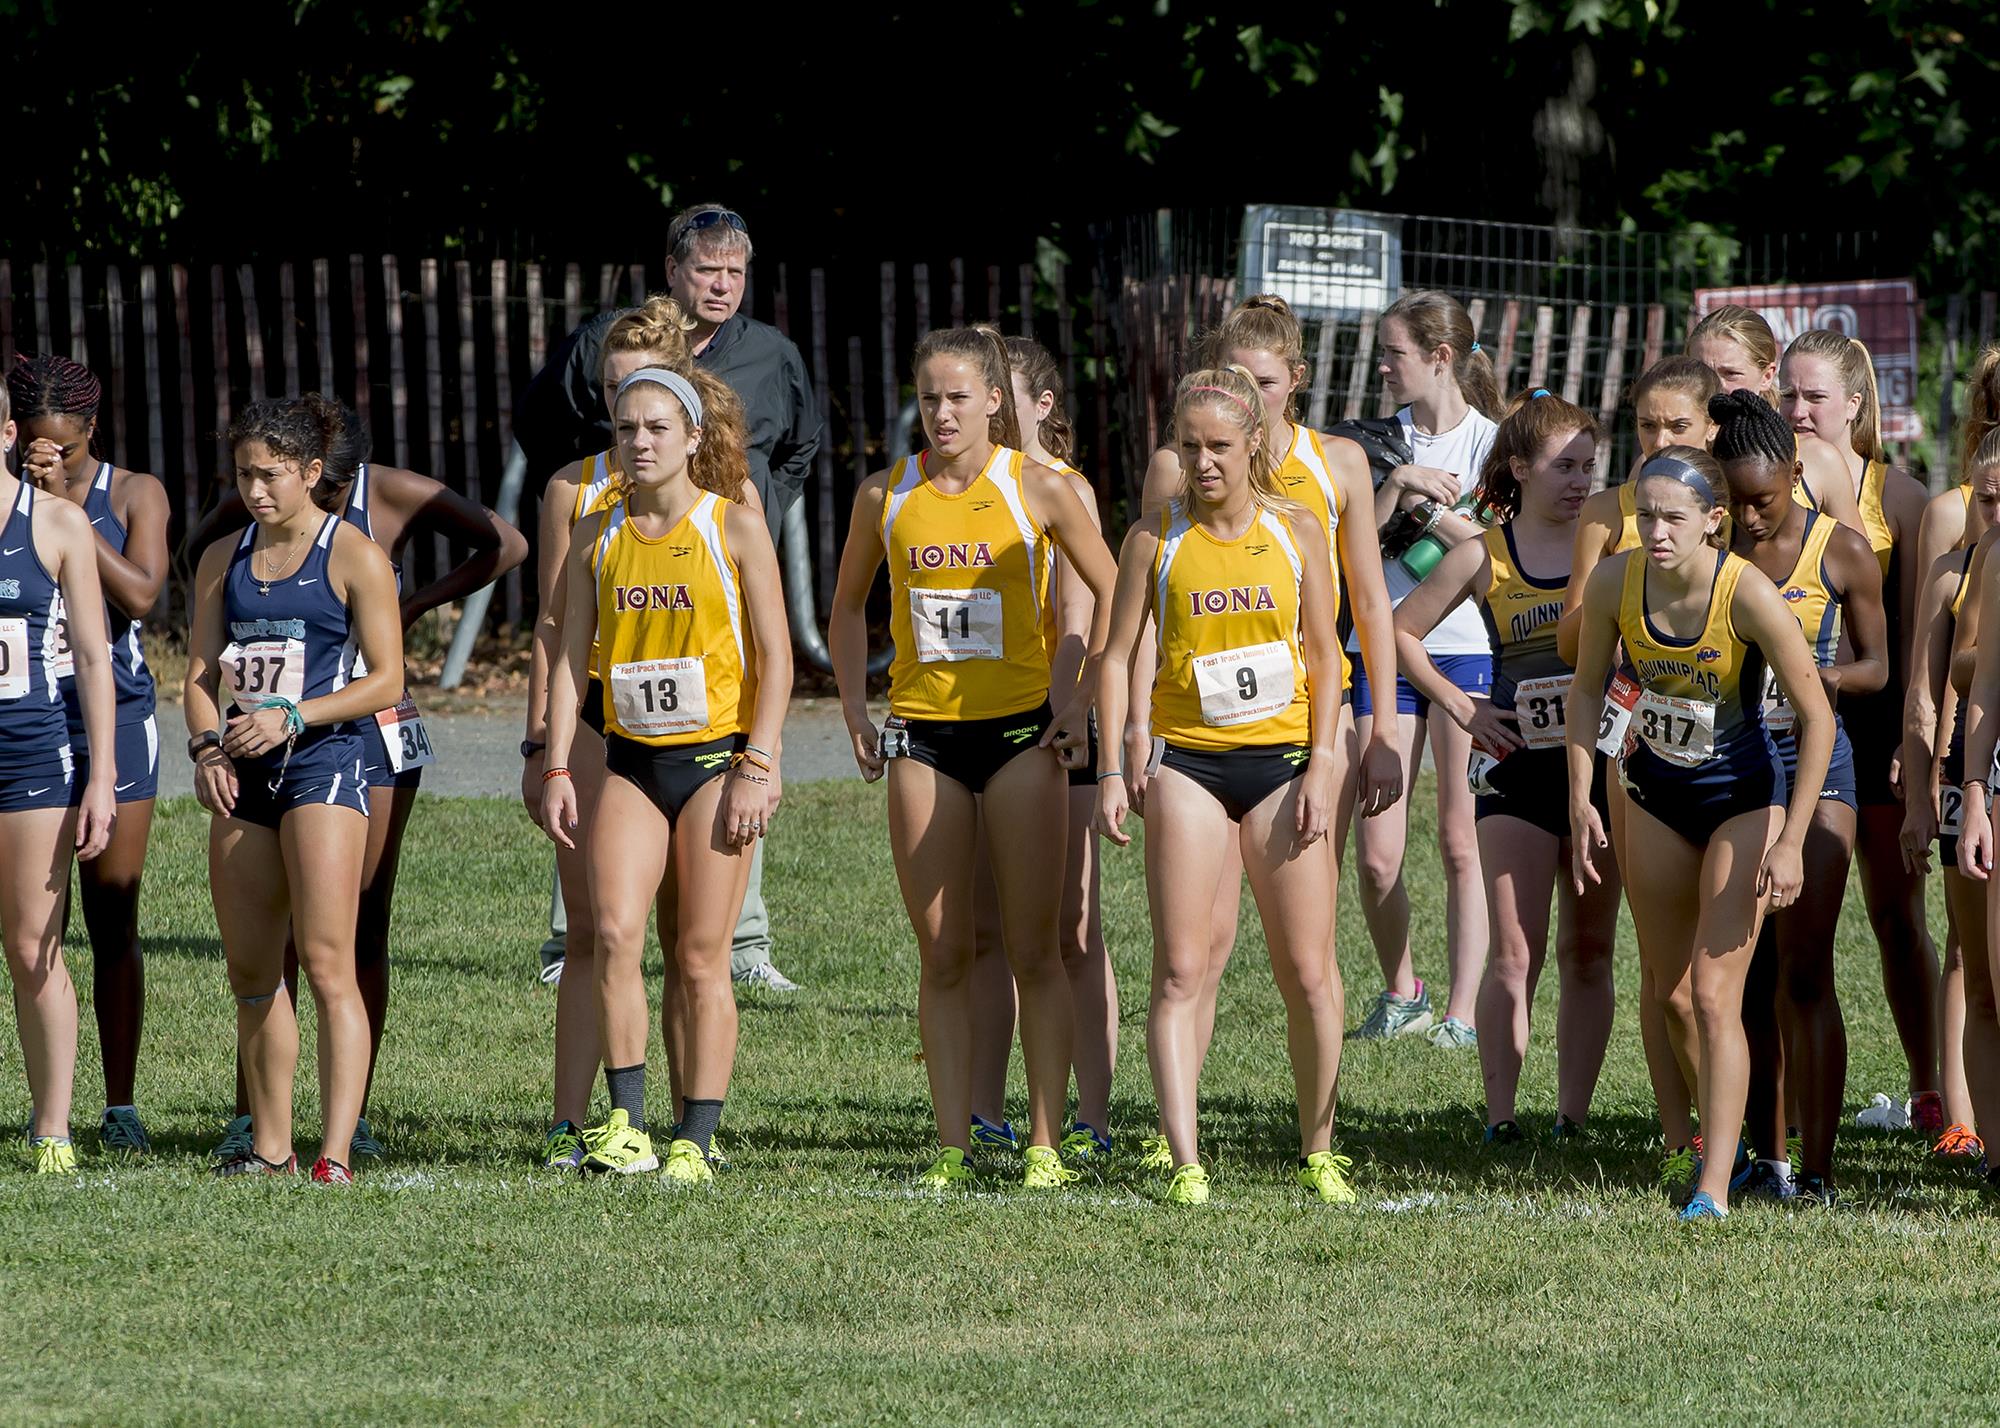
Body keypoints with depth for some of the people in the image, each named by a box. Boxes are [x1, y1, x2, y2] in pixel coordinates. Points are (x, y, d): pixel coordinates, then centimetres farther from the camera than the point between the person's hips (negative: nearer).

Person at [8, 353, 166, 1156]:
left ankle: (120, 1108, 5)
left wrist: (68, 508, -14)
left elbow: (141, 594, -13)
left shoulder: (133, 494, 2)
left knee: (113, 922, 0)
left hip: (113, 713, -1)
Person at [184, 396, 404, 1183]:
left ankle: (335, 1156, -19)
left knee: (327, 965, -14)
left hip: (322, 761, -6)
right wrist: (207, 747, -6)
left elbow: (386, 680, -6)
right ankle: (270, 1147, 20)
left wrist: (292, 717, -17)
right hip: (244, 771, 6)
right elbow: (201, 672, 13)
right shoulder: (223, 559, 13)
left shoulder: (354, 557, -4)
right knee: (250, 972, 10)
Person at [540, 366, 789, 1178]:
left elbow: (775, 656, -3)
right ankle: (627, 1126, -12)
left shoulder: (734, 530, -3)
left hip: (715, 756, -3)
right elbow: (571, 656, 9)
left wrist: (758, 768, -10)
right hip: (630, 761, 3)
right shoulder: (598, 537, 7)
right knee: (614, 932, -15)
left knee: (700, 959, -2)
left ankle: (695, 1140, 3)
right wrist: (557, 769, 0)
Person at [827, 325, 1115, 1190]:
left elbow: (1111, 593, 5)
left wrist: (1082, 697, -3)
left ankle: (1045, 1143, 1)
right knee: (942, 956, 3)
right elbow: (848, 606, 18)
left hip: (1021, 729, -2)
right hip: (921, 736, 2)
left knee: (1033, 949, -3)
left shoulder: (1037, 489, -4)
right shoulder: (885, 496, 3)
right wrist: (855, 712, 8)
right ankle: (952, 1147, 5)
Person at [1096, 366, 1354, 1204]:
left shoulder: (1296, 531, 3)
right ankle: (1185, 1162, -10)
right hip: (1189, 762, 0)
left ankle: (1319, 1151, 15)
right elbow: (1117, 654, 4)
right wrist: (1111, 771, -5)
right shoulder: (1155, 540, 0)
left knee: (1306, 969, 0)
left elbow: (1324, 655, 5)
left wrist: (1320, 767, -3)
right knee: (1180, 969, -8)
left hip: (1281, 759, 0)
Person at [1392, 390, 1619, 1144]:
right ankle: (1500, 1116, -7)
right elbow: (1397, 631, 9)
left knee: (1589, 951, 5)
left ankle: (1573, 1116, 10)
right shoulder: (1483, 558, 0)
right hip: (1518, 770, -2)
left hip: (1601, 763, 2)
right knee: (1514, 953, -8)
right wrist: (1460, 706, 1)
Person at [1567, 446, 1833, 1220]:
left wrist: (1789, 841, -20)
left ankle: (1714, 1187, -13)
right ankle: (1690, 1148, 32)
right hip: (1655, 794, 5)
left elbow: (1817, 716, -19)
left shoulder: (1748, 595, -26)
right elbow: (1587, 689, 3)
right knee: (1667, 989, 13)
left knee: (1715, 996, -13)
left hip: (1742, 798, -5)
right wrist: (1580, 800, -4)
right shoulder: (1615, 583, -15)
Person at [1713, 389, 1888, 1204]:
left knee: (1804, 973, -11)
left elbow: (1878, 663, 5)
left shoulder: (1841, 551, -2)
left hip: (1812, 760, -3)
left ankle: (1815, 1168, -11)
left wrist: (1833, 676, -15)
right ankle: (1768, 1159, 13)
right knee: (1748, 977, 5)